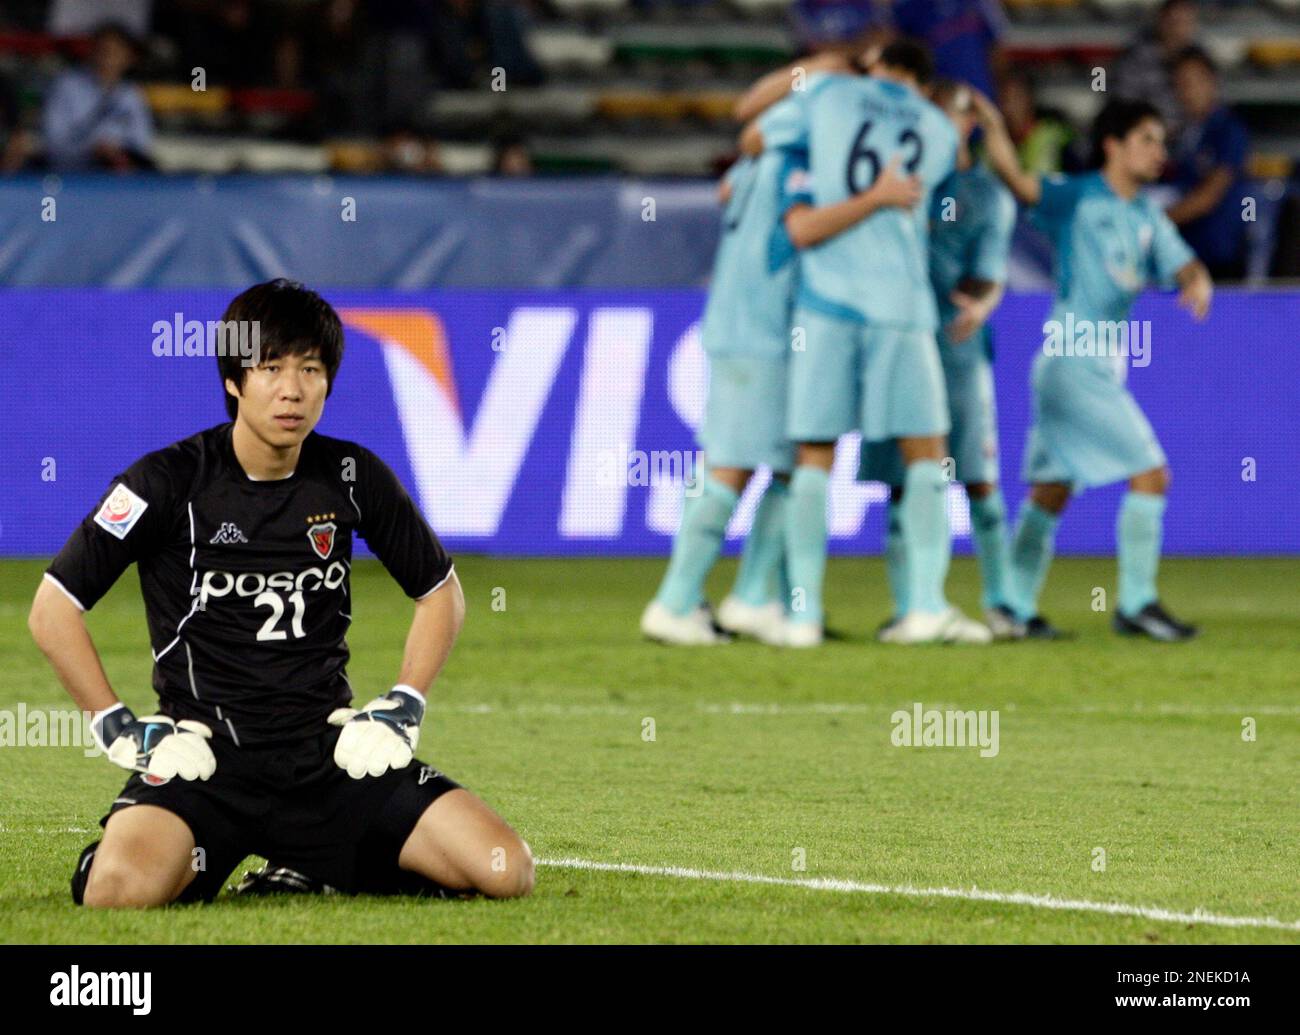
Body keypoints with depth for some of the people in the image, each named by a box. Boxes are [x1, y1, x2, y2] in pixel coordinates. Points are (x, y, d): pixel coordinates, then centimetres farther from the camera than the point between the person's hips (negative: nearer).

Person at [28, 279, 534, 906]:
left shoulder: (353, 478, 4)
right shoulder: (173, 480, -6)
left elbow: (441, 592, 20)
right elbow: (53, 609, -3)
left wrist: (401, 708, 8)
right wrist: (118, 728, -7)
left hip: (329, 751, 3)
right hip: (207, 754, -3)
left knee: (507, 871, -14)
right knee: (123, 891, -34)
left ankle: (320, 871, 11)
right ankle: (190, 864, 5)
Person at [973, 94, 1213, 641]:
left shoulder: (1149, 219, 14)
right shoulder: (1077, 196, -6)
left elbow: (1185, 267, 8)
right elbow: (1018, 181, -18)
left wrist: (1197, 285, -14)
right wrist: (992, 125, -29)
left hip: (1104, 366, 8)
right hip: (1073, 359, -8)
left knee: (1051, 490, 11)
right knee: (1149, 471, -11)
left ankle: (1016, 607, 15)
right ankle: (1137, 602, -6)